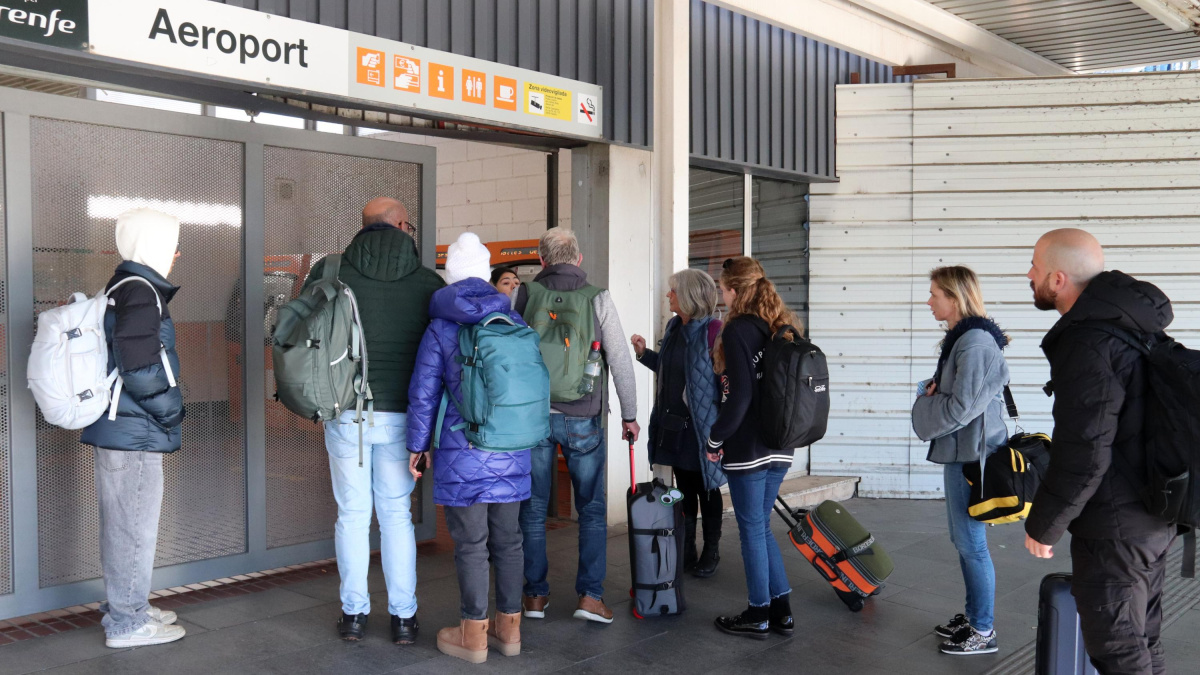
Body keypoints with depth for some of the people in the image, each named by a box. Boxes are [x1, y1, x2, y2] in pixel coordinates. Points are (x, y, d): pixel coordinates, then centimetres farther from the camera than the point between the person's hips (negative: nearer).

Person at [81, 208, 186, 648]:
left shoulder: (120, 288, 13)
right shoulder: (140, 292, -17)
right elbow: (141, 369, -25)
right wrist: (173, 412, -12)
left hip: (115, 428, 10)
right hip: (134, 432, -10)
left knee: (121, 524, 19)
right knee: (134, 526, 0)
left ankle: (123, 607, 32)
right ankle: (128, 623, 10)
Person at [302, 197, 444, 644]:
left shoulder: (329, 272, -3)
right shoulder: (429, 283, -3)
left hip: (345, 413, 0)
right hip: (400, 415, 0)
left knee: (352, 514, 11)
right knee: (396, 515, 10)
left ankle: (354, 614, 19)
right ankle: (403, 617, 16)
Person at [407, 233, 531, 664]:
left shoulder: (440, 330, -6)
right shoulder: (514, 320, 4)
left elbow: (423, 395, -4)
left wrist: (417, 445, 6)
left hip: (463, 454, -4)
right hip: (512, 451, 4)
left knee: (470, 544, 5)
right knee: (507, 539, 13)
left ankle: (474, 635, 15)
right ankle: (509, 627, 23)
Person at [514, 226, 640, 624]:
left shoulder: (527, 294, 0)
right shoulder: (597, 298, -3)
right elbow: (620, 360, -3)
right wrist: (630, 414, 6)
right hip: (581, 419, -1)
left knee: (533, 508, 11)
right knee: (592, 509, 9)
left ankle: (535, 594, 17)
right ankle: (590, 594, 6)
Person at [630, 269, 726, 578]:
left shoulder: (712, 332, -17)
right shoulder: (674, 327, 8)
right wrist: (644, 353, 9)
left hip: (700, 426, -7)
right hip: (673, 424, 7)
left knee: (706, 490, 8)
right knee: (684, 489, 16)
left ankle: (711, 553, 23)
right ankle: (686, 551, 27)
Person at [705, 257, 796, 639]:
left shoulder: (737, 330, -14)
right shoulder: (781, 328, 9)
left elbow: (740, 396, -19)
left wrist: (715, 439, -8)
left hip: (747, 448, -8)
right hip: (780, 447, 8)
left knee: (752, 530, 4)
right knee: (761, 527, 18)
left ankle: (758, 617, 15)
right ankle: (781, 611, 22)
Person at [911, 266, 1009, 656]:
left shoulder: (976, 343, -19)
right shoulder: (960, 338, 13)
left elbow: (960, 408, -23)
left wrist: (924, 403, -6)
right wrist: (931, 391, 1)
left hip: (971, 455, -10)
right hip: (959, 452, 10)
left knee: (971, 543, 0)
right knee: (962, 540, 18)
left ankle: (983, 632, 12)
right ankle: (974, 615, 31)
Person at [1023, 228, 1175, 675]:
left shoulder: (1088, 342, -23)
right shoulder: (1136, 327, 7)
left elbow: (1083, 456, -25)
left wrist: (1043, 526, -12)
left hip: (1114, 528, -9)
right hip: (1152, 517, 9)